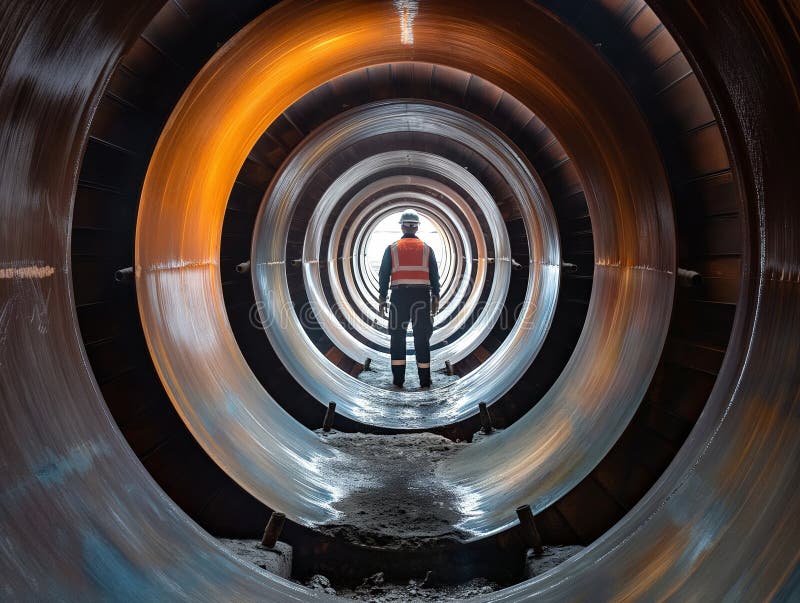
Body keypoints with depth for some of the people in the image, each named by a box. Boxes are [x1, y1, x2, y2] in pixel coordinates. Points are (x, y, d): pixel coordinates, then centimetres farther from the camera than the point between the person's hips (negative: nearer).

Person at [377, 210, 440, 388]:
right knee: (421, 337, 4)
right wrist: (435, 299, 10)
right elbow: (434, 276, 6)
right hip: (422, 297, 1)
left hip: (399, 296, -1)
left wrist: (382, 299, 5)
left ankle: (398, 379, 3)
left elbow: (384, 275, 2)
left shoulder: (392, 248, 6)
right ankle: (424, 380, 5)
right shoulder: (427, 249, 9)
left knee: (398, 337, 6)